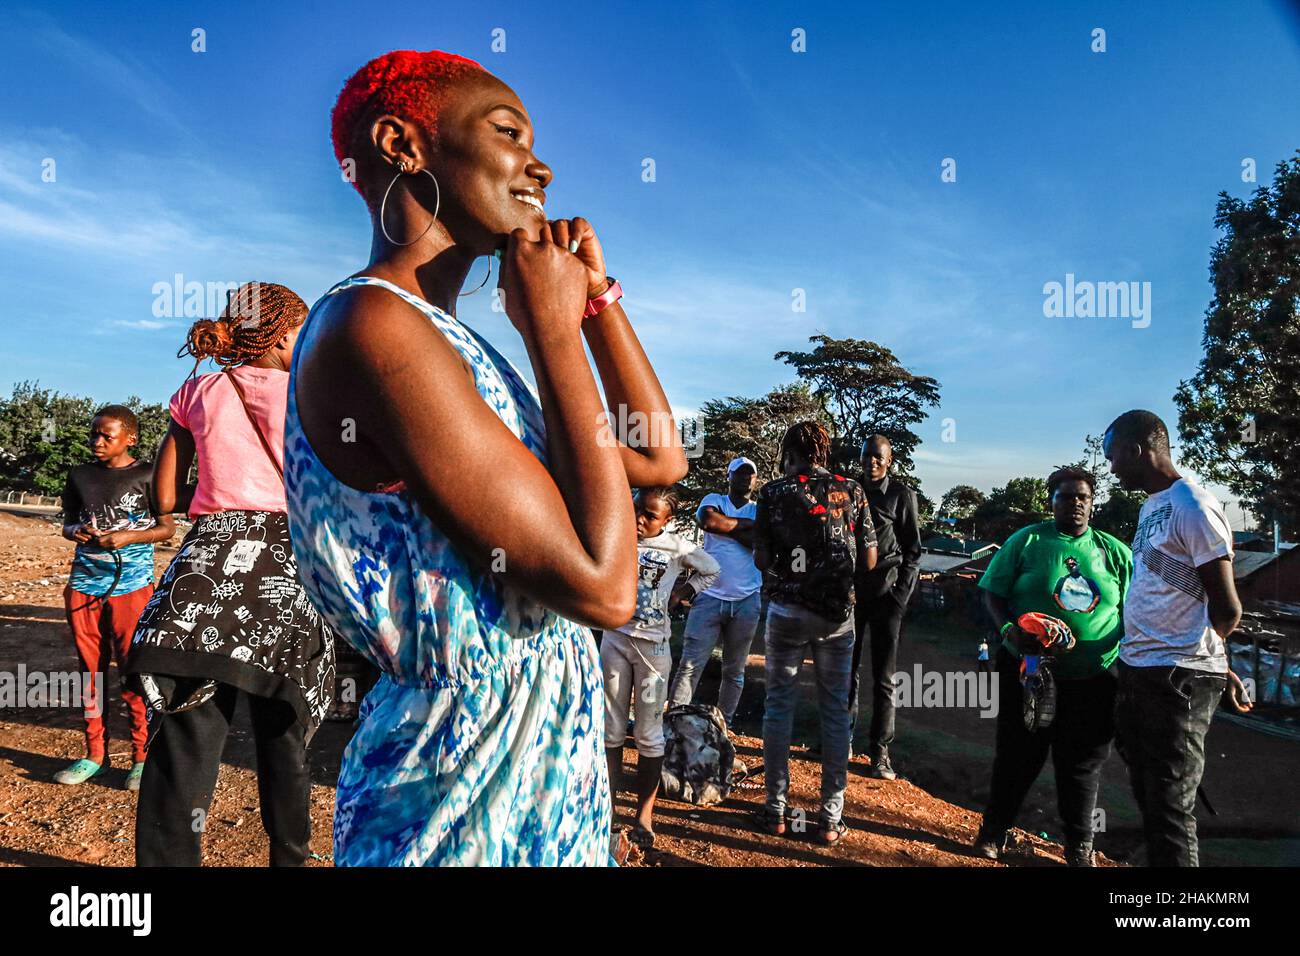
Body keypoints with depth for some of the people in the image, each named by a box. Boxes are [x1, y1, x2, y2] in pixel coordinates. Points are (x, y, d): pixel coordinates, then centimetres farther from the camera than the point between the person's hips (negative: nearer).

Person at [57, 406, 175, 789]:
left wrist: (127, 537, -15)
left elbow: (167, 528, 1)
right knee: (90, 670, 9)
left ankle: (143, 757, 6)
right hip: (83, 583, 4)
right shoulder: (80, 475, 10)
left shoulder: (147, 475, -2)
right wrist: (75, 532, -3)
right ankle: (95, 754, 19)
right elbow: (68, 522, 20)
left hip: (131, 585, -4)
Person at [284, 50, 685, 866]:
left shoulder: (454, 345, 9)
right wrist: (554, 330, -16)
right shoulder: (368, 326, -21)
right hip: (466, 804, -9)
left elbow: (661, 461, 12)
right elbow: (603, 584, -23)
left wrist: (596, 293, 5)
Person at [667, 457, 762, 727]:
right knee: (690, 664, -7)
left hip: (747, 601, 2)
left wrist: (727, 525, -6)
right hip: (710, 596, -2)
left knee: (734, 670, 9)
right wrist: (748, 524, -6)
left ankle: (723, 725, 19)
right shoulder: (714, 500, 8)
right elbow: (707, 520, -16)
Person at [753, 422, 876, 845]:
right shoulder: (852, 491, 0)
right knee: (835, 711, 9)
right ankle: (831, 817, 13)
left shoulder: (774, 492, -4)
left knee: (779, 704, 10)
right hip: (838, 613, 1)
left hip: (786, 609, -1)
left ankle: (776, 809, 15)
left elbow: (761, 560, -2)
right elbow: (869, 560, 2)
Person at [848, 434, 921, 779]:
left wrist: (901, 596, -7)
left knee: (884, 678, 2)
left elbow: (913, 550, 1)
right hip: (850, 592, 3)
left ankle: (880, 751, 7)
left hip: (885, 595, -3)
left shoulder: (901, 495, 0)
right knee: (847, 670, 8)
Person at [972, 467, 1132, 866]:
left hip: (1093, 678, 2)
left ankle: (1079, 846, 29)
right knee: (1018, 753, 9)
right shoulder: (1027, 541, 0)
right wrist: (1009, 629, -19)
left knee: (1082, 762, 12)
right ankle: (995, 829, 27)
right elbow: (992, 593, -3)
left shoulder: (1115, 552, 7)